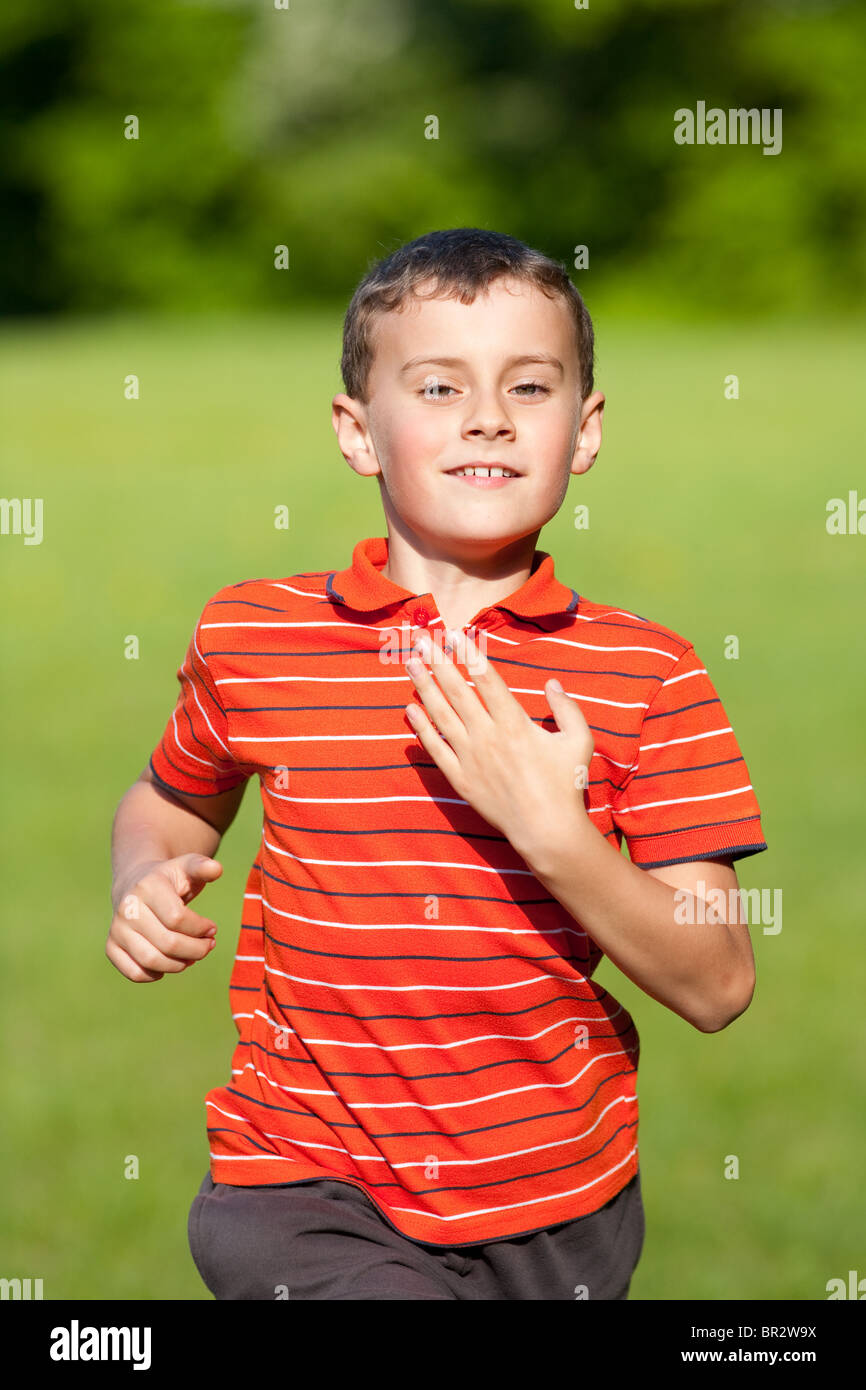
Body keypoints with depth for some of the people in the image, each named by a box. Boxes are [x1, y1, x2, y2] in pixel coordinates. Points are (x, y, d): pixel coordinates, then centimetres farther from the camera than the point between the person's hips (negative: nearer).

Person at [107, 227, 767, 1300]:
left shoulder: (646, 675, -4)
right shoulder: (250, 637, -1)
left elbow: (717, 990, -7)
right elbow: (172, 799, 21)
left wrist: (552, 830, -20)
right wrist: (146, 886, -2)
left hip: (558, 1211, 1)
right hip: (309, 1190, -1)